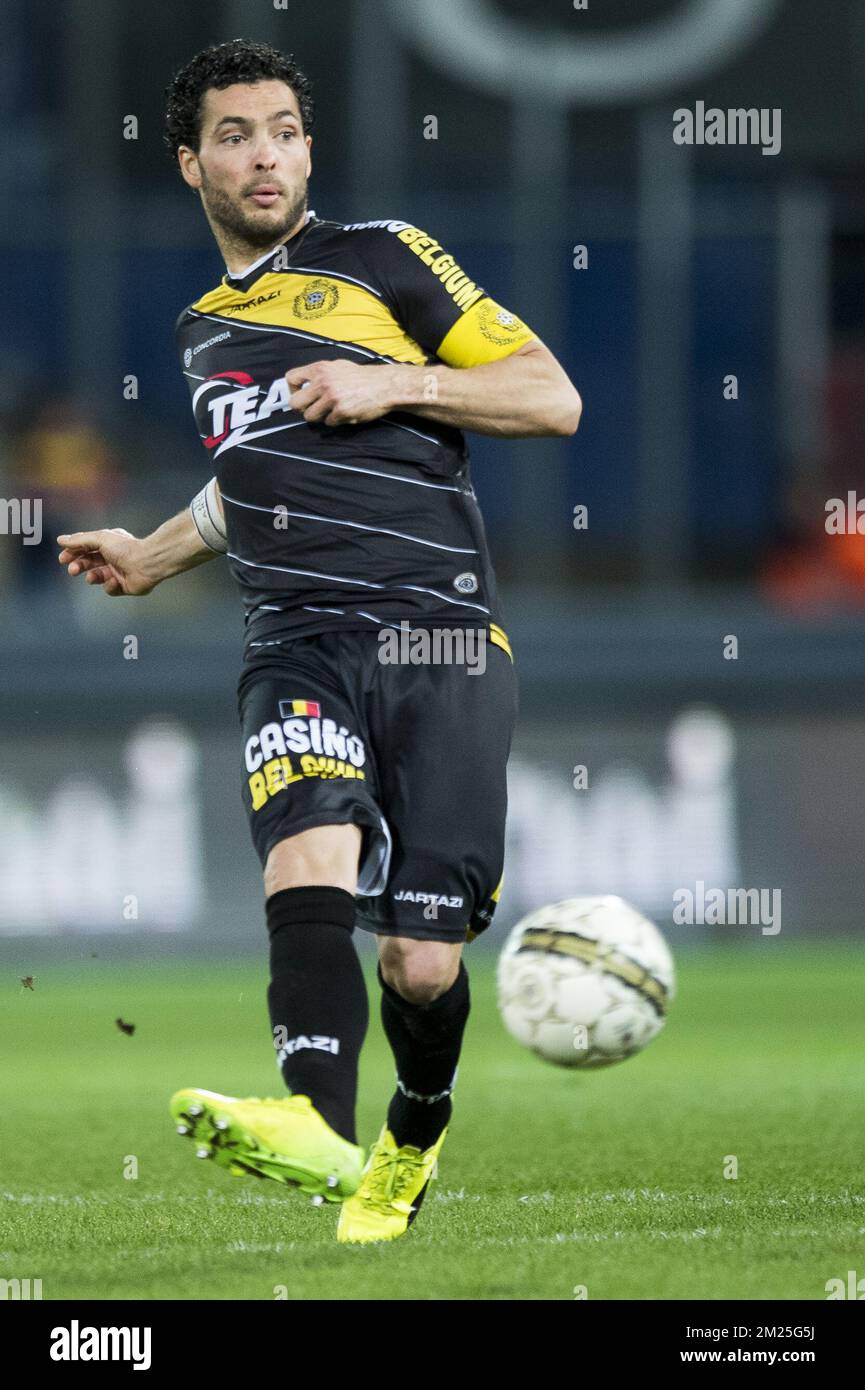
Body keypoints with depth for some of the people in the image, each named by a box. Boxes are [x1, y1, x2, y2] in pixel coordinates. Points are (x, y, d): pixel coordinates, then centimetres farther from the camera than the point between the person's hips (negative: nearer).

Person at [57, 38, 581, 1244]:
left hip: (440, 634, -3)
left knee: (420, 961, -7)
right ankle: (319, 1131, -51)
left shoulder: (385, 259, 8)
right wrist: (155, 556, 36)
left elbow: (553, 398, 3)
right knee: (307, 866, -29)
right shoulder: (201, 329, 25)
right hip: (301, 644, 3)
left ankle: (414, 1140, 24)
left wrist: (395, 381, -7)